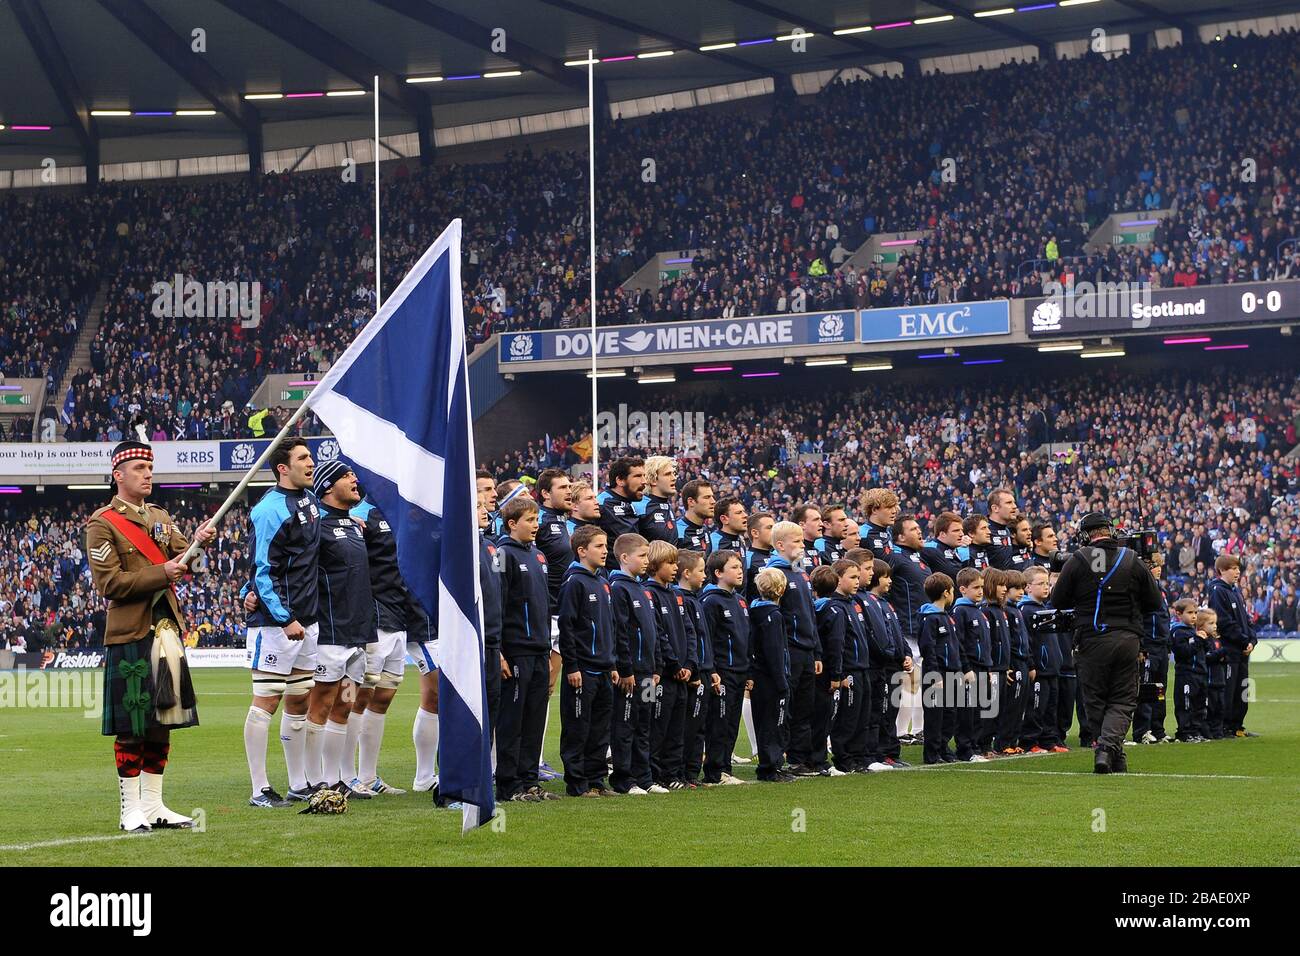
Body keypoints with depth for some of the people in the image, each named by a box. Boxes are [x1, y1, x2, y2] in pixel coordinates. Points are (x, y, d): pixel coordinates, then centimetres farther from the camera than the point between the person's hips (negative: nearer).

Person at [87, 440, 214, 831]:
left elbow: (182, 563, 5)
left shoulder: (160, 518, 16)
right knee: (131, 726, -3)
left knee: (162, 722, 9)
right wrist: (161, 574, -17)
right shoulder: (102, 523, -5)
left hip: (166, 629, 7)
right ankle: (130, 810, 4)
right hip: (129, 634, -7)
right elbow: (109, 583, -12)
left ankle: (153, 805, 15)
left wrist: (197, 543, -17)